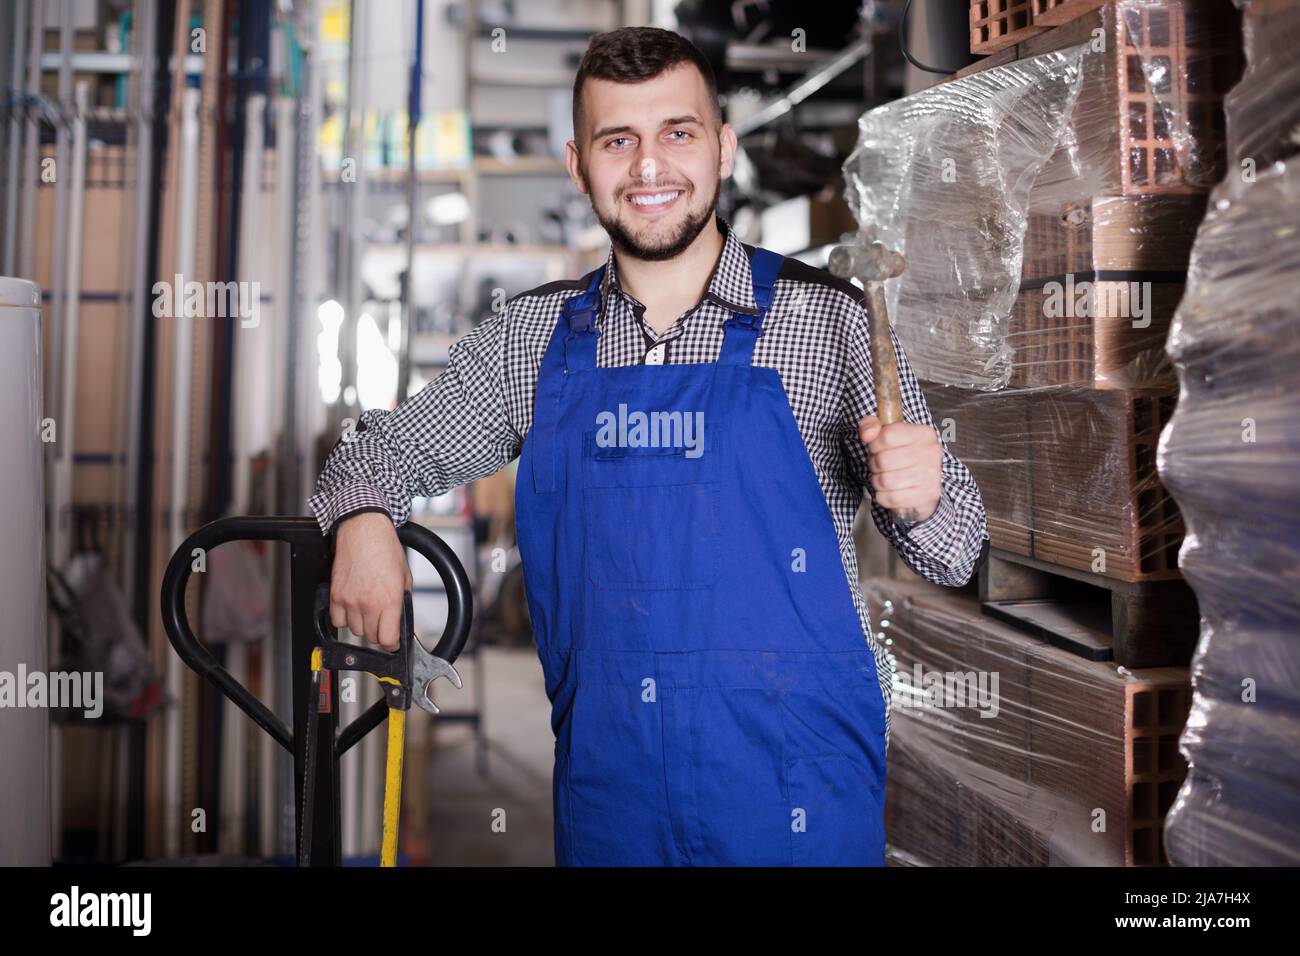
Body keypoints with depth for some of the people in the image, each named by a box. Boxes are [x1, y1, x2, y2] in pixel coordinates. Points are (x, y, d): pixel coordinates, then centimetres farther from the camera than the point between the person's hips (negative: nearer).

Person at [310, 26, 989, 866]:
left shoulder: (829, 320, -6)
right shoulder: (534, 336, 2)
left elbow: (955, 558, -3)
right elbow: (387, 444, 15)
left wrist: (921, 493, -26)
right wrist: (363, 517, -7)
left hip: (795, 794, -2)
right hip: (604, 784, 3)